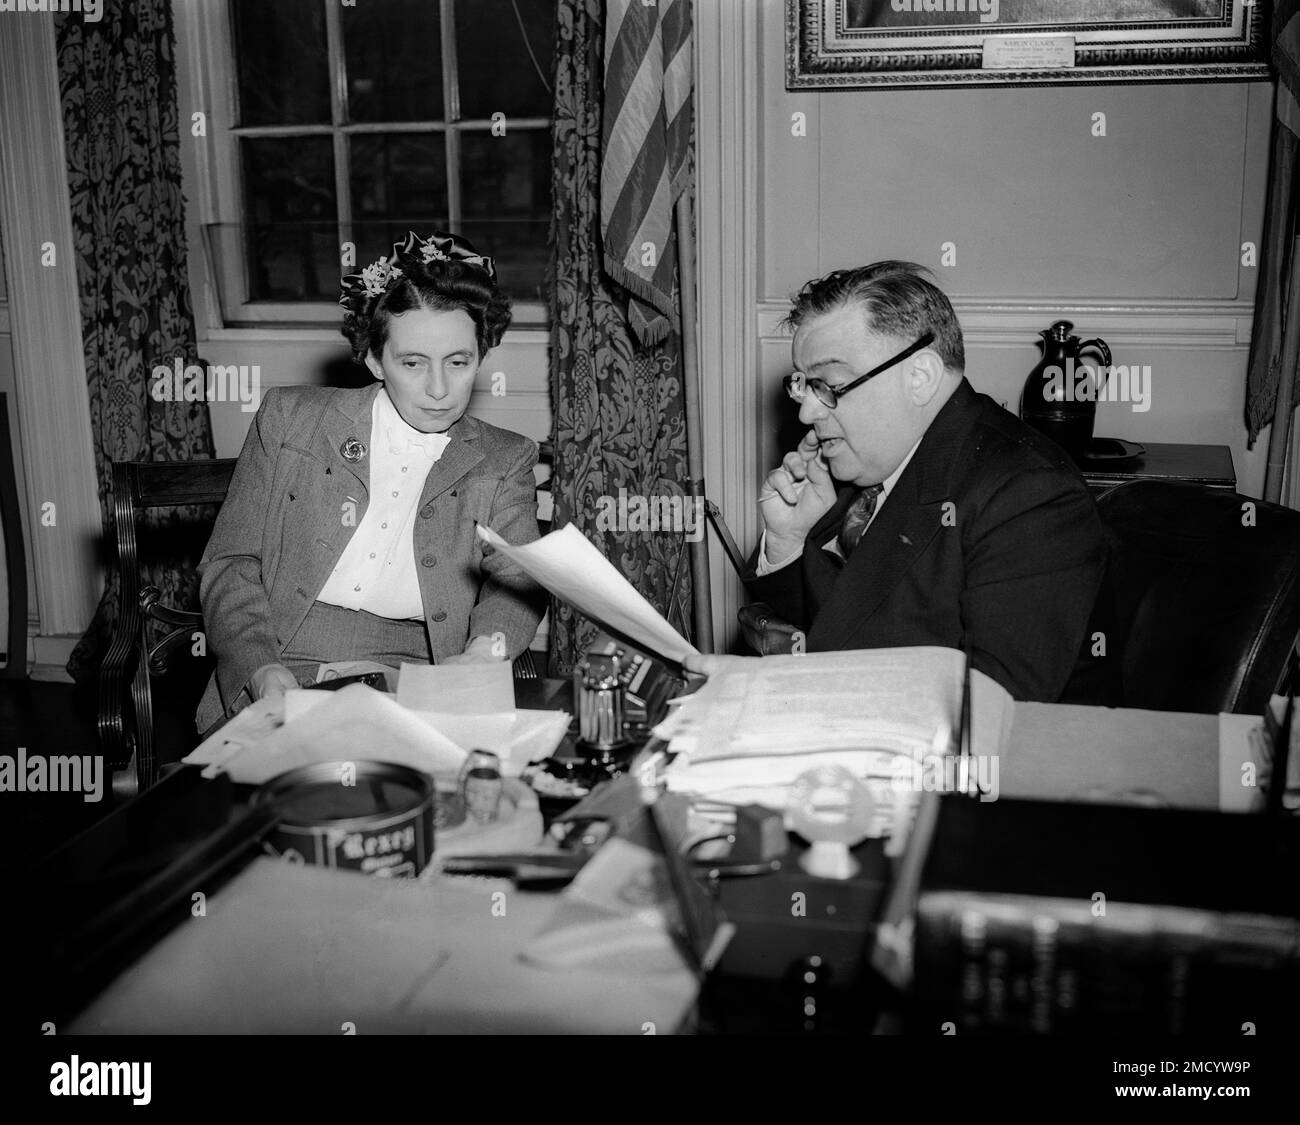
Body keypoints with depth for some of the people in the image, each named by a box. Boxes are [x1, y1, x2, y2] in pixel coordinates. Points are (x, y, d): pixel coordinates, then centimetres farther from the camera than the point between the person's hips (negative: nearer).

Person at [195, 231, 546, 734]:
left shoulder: (504, 461, 11)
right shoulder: (288, 419, 9)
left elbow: (517, 584, -2)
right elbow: (230, 565, 6)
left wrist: (486, 650, -27)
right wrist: (261, 668, -14)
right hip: (286, 683, -1)